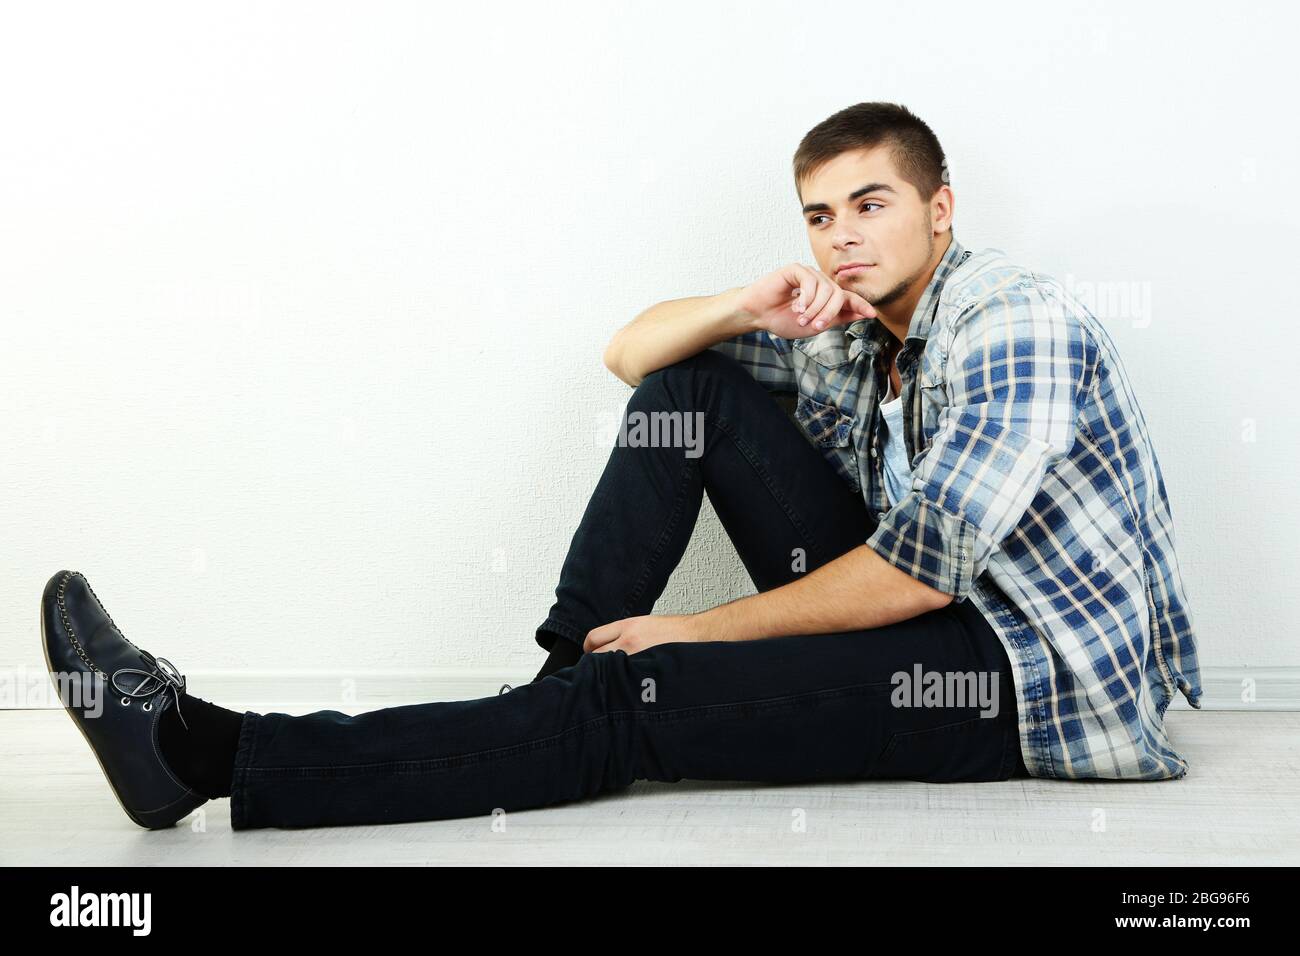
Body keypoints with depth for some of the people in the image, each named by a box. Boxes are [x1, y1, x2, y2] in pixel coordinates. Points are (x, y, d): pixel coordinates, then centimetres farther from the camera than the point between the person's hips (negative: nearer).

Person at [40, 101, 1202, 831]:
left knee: (637, 702, -25)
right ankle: (565, 682, -3)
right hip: (917, 612, 8)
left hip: (1034, 675, -8)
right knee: (693, 385, 1)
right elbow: (632, 351, 13)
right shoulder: (848, 330, 11)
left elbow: (918, 571, -22)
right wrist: (748, 308, -9)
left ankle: (212, 753, -25)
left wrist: (697, 630, -13)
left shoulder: (1013, 323, -15)